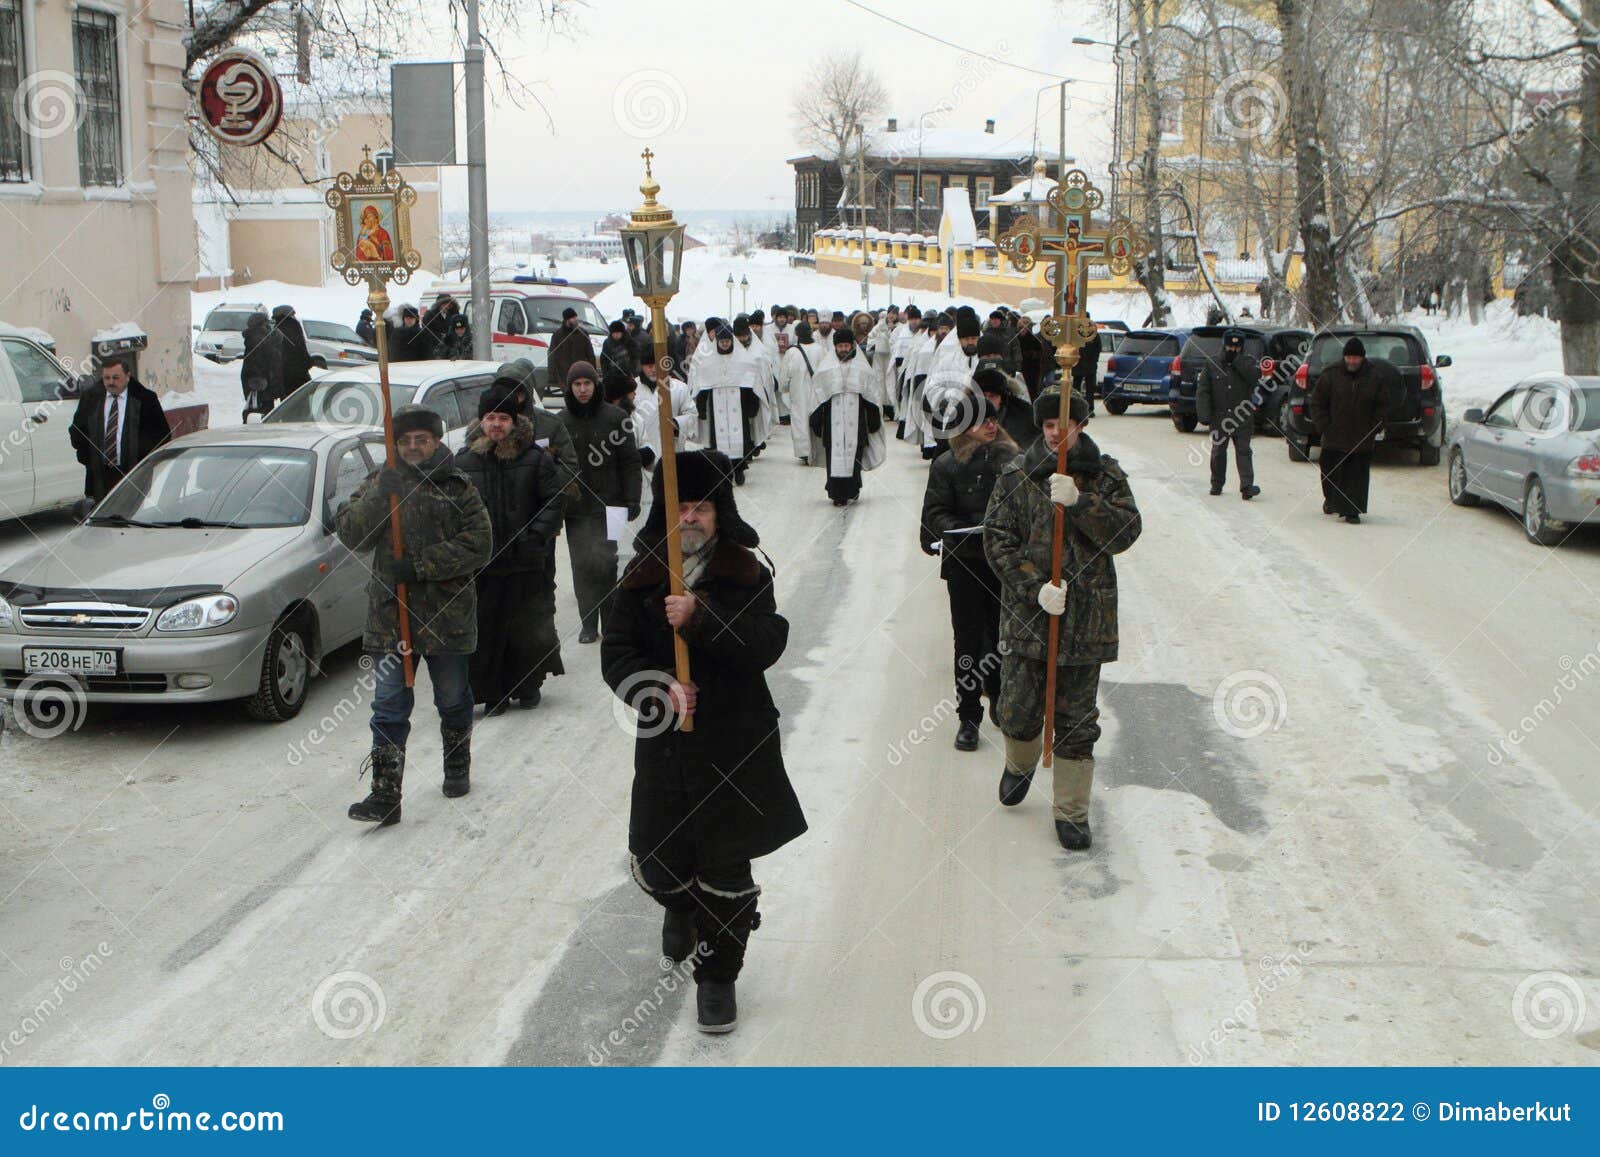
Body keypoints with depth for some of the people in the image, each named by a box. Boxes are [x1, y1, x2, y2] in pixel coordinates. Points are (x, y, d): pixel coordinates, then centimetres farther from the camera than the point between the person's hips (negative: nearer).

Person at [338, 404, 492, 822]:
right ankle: (384, 795, -5)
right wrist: (379, 496, -20)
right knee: (389, 706, -4)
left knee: (453, 700, 15)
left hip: (448, 615, 0)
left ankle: (457, 768, 39)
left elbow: (477, 545, -10)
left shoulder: (459, 488, 1)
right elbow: (349, 533, -6)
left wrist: (421, 566, -17)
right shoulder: (378, 485, 7)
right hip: (390, 614, 1)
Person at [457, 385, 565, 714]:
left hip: (525, 563, -1)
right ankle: (493, 692, 11)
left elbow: (555, 500, 1)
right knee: (485, 628, 1)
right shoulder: (464, 459, 4)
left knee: (528, 627, 6)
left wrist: (536, 536, -8)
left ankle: (528, 685, 24)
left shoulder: (535, 458, -1)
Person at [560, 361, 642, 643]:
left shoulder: (615, 417, -1)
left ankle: (610, 621, 9)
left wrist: (631, 499, -5)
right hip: (575, 507, 2)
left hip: (607, 505, -2)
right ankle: (588, 623, 11)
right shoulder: (562, 421, 5)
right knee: (582, 565, 3)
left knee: (605, 564, -3)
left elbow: (630, 461, 0)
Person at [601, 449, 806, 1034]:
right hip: (664, 744, 2)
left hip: (736, 743, -2)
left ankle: (717, 975, 23)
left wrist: (700, 619, -28)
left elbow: (767, 646, -16)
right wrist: (658, 686, -23)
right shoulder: (641, 578, 2)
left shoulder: (746, 574, -3)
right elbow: (616, 655, -3)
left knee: (727, 870, 3)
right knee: (656, 864, 7)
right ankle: (681, 906, 44)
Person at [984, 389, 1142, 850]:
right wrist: (1035, 586, -14)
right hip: (1027, 611, 0)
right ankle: (1020, 765, 39)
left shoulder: (1106, 475, 2)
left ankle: (1072, 811, 20)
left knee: (1077, 720, 6)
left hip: (1087, 617, 0)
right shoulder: (1017, 475, -1)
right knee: (1018, 710, 4)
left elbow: (1125, 532, -10)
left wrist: (1078, 501, -23)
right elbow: (998, 540, -4)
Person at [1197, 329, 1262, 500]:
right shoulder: (1211, 365, 6)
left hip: (1242, 417, -1)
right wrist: (1203, 414, -9)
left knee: (1243, 450, -7)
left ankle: (1246, 486, -13)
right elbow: (1202, 391, 1)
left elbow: (1255, 377, -17)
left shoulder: (1248, 364, 7)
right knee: (1218, 451, 9)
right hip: (1219, 418, 1)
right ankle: (1217, 484, 24)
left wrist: (1238, 361, -13)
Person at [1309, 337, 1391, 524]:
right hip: (1334, 437, 0)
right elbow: (1317, 403, 4)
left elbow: (1382, 406, 7)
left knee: (1357, 475, -1)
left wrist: (1374, 429, -2)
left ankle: (1352, 511, 5)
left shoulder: (1376, 376, 0)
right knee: (1332, 472, 6)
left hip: (1362, 439, 0)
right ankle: (1331, 500, 31)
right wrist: (1323, 427, -3)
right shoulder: (1331, 375, -2)